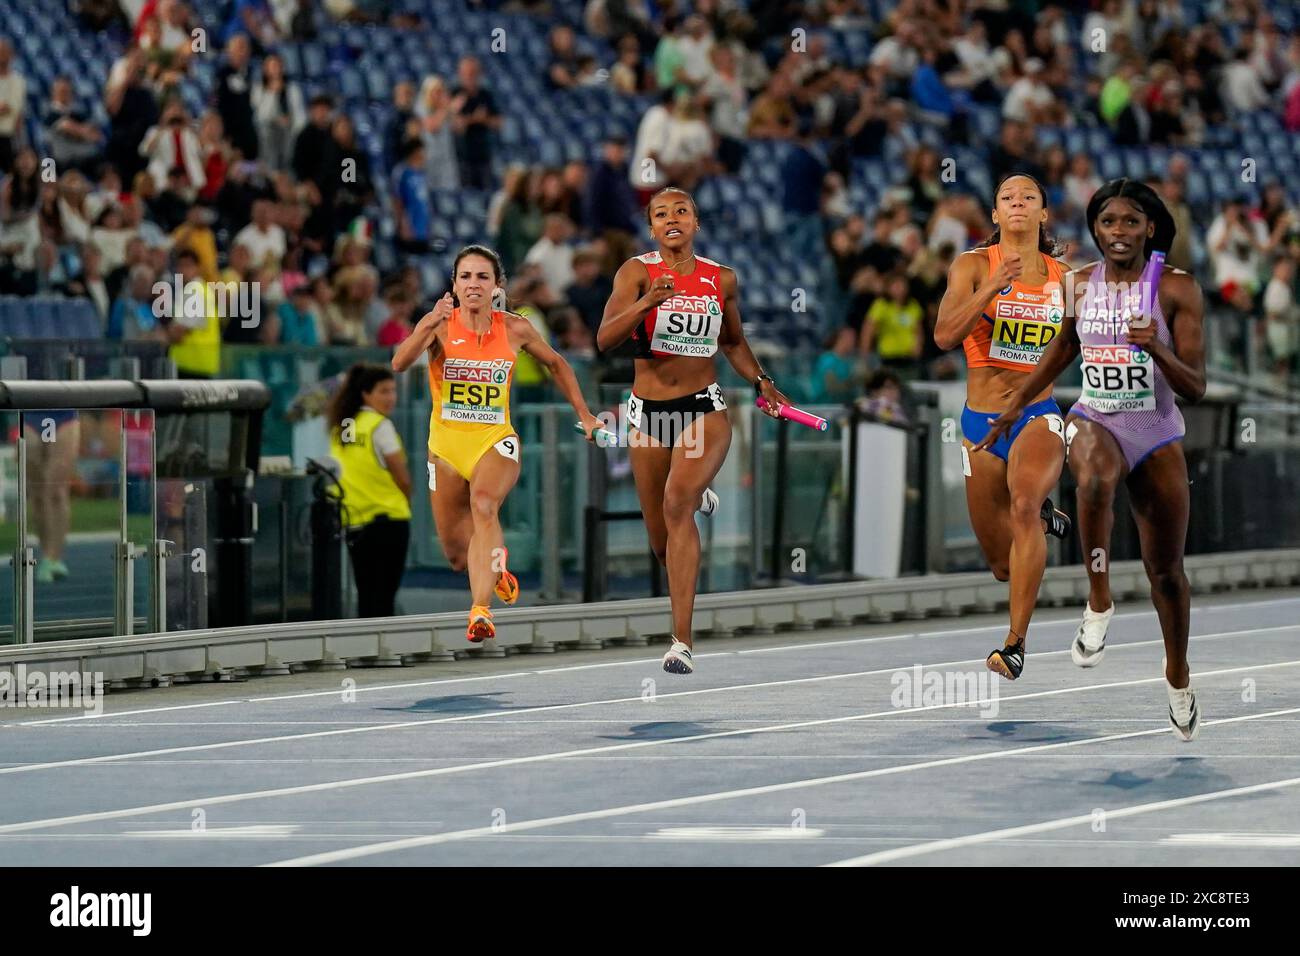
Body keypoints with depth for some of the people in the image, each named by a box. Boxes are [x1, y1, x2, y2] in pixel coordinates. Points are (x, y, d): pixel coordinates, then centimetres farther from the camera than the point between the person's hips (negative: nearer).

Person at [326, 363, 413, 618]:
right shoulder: (380, 425, -11)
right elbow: (402, 478, -8)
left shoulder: (340, 427, 8)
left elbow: (343, 473, 11)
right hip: (387, 519, -6)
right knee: (384, 595, -5)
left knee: (366, 595, 11)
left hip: (352, 521, 6)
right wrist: (404, 503, 10)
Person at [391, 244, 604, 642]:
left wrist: (584, 414, 16)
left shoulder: (514, 328, -3)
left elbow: (555, 363, 16)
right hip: (446, 445, 1)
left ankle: (481, 610, -42)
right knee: (458, 557, 10)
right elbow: (400, 363, -27)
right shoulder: (440, 325, -9)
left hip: (495, 441, -1)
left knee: (483, 505, -34)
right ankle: (496, 570, 47)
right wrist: (428, 326, -44)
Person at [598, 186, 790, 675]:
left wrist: (761, 380, 7)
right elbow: (604, 340, -17)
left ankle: (682, 641, -33)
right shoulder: (637, 271, -5)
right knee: (662, 544, 10)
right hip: (648, 412, 1)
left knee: (676, 500, -30)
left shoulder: (723, 279, 4)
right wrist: (645, 303, -32)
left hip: (705, 408, -1)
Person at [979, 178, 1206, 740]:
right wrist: (1015, 405, 22)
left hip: (1158, 435, 0)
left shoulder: (1177, 289, -10)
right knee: (1094, 479, -39)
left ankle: (1178, 678, 34)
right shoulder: (1079, 284, 0)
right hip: (1094, 421, 0)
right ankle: (1099, 604, -25)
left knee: (1166, 569, 10)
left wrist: (1157, 348, -30)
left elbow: (1196, 387, -12)